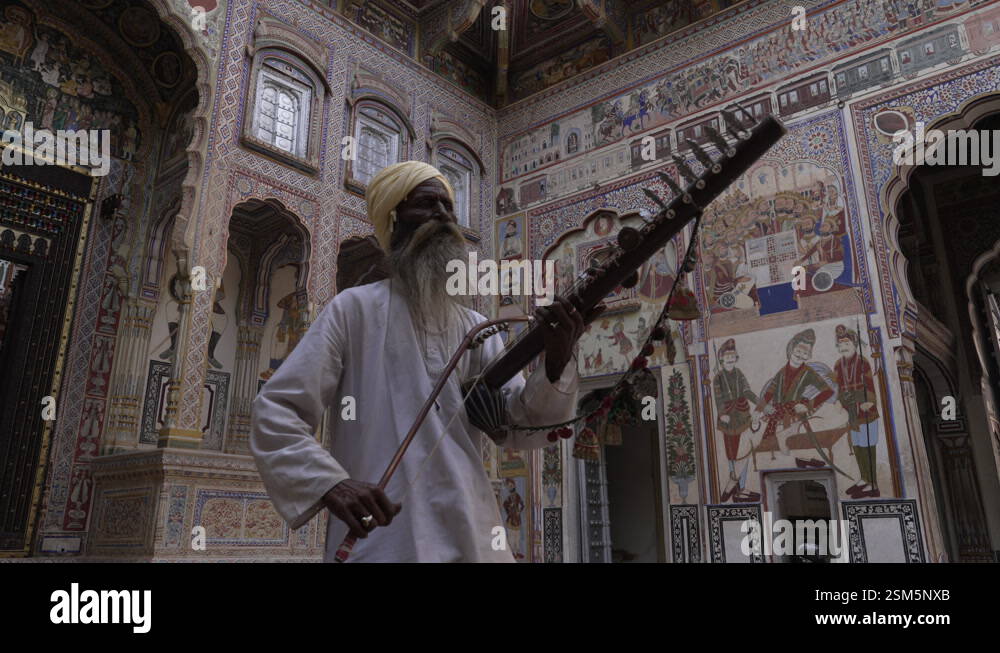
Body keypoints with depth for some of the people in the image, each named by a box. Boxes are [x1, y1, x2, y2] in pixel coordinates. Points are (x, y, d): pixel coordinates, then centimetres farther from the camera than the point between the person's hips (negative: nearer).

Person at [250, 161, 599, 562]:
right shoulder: (355, 309, -2)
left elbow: (519, 429, 0)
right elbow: (274, 412, -5)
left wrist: (555, 362, -19)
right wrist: (329, 483, -21)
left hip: (472, 538, 5)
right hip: (381, 540, -4)